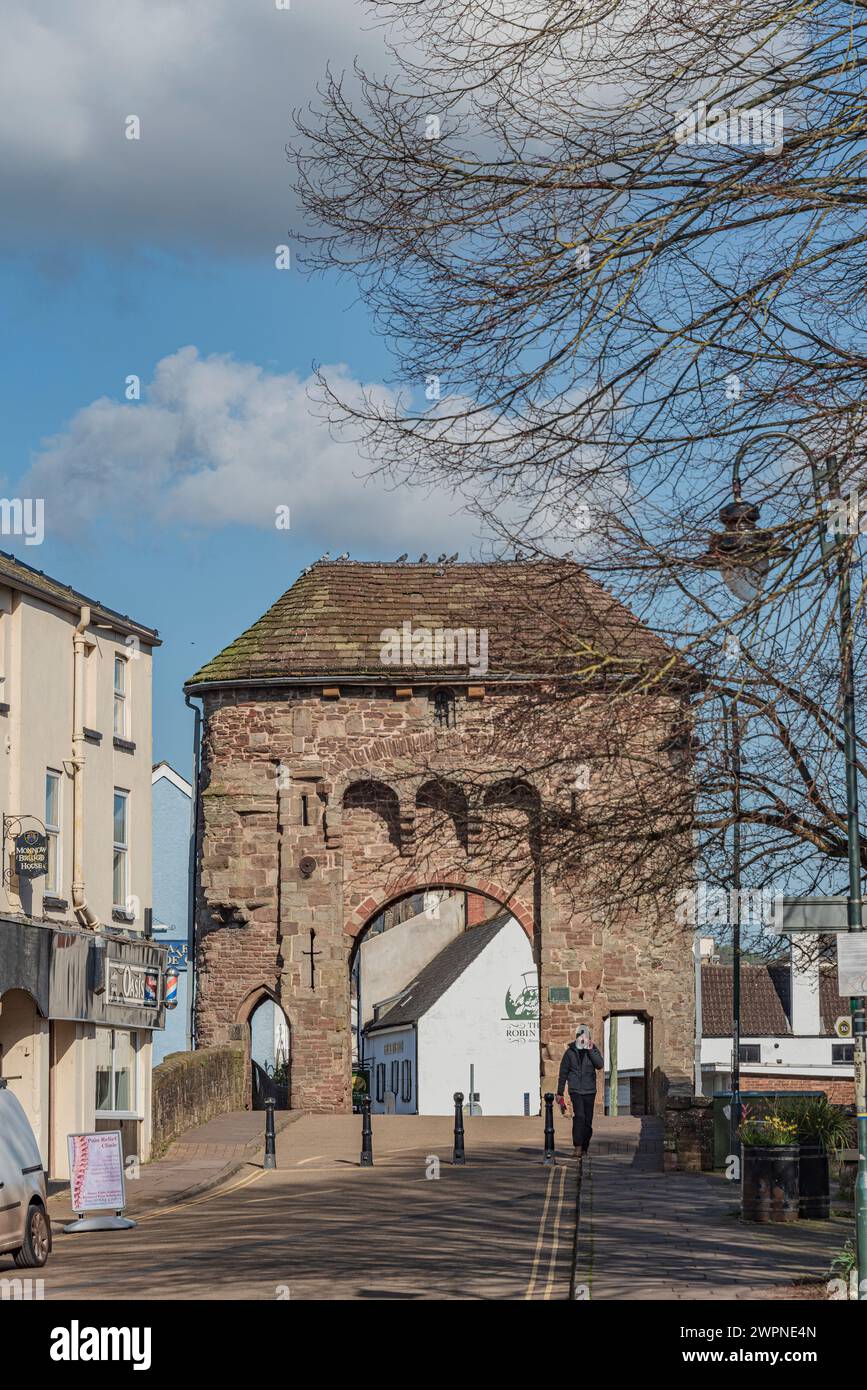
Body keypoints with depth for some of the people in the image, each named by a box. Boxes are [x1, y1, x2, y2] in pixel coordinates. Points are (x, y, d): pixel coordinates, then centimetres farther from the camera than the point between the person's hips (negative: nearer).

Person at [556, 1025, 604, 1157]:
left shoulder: (593, 1050, 6)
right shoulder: (570, 1052, 3)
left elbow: (599, 1065, -12)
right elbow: (563, 1073, 6)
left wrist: (590, 1050, -16)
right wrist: (559, 1093, 5)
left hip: (589, 1091, 2)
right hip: (575, 1090, -2)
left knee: (588, 1121, 6)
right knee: (579, 1116, -20)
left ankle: (584, 1148, 18)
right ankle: (578, 1147, -24)